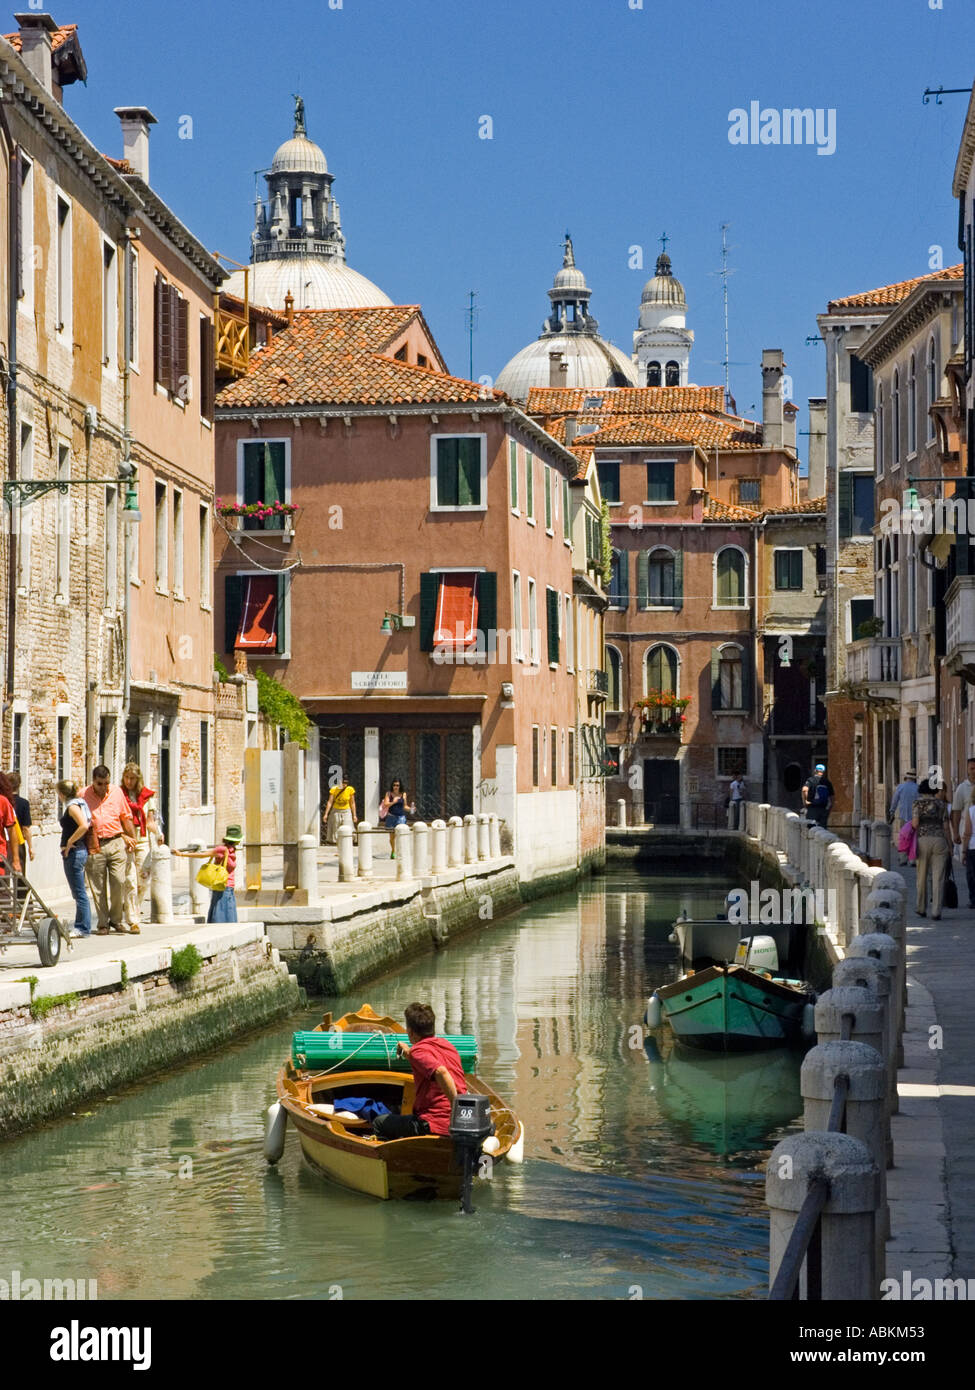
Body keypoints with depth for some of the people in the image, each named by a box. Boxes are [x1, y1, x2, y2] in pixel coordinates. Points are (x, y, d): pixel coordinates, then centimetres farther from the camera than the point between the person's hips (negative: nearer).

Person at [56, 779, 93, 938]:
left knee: (79, 892, -5)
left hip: (74, 852, -10)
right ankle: (81, 927, 19)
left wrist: (69, 843, -19)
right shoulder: (80, 803, 14)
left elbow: (84, 826, -29)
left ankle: (83, 928, -2)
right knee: (79, 892, 14)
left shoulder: (72, 806, -14)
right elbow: (86, 825, 23)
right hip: (80, 851, 10)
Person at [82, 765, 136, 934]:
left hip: (116, 843, 1)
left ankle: (116, 919, 9)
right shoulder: (83, 795, 2)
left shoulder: (117, 792, 9)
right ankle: (103, 924, 8)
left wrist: (132, 838, 17)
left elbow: (126, 817, 18)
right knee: (98, 887, 0)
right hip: (94, 847, -1)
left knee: (119, 881, -7)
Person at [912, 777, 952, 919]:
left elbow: (915, 823, -10)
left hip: (922, 840, 0)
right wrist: (950, 846, 8)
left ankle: (921, 908, 23)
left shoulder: (917, 803, 1)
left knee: (922, 876, 14)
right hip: (939, 840, 0)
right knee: (938, 878, 0)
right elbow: (946, 827, 2)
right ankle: (936, 911, -5)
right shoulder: (942, 804, 5)